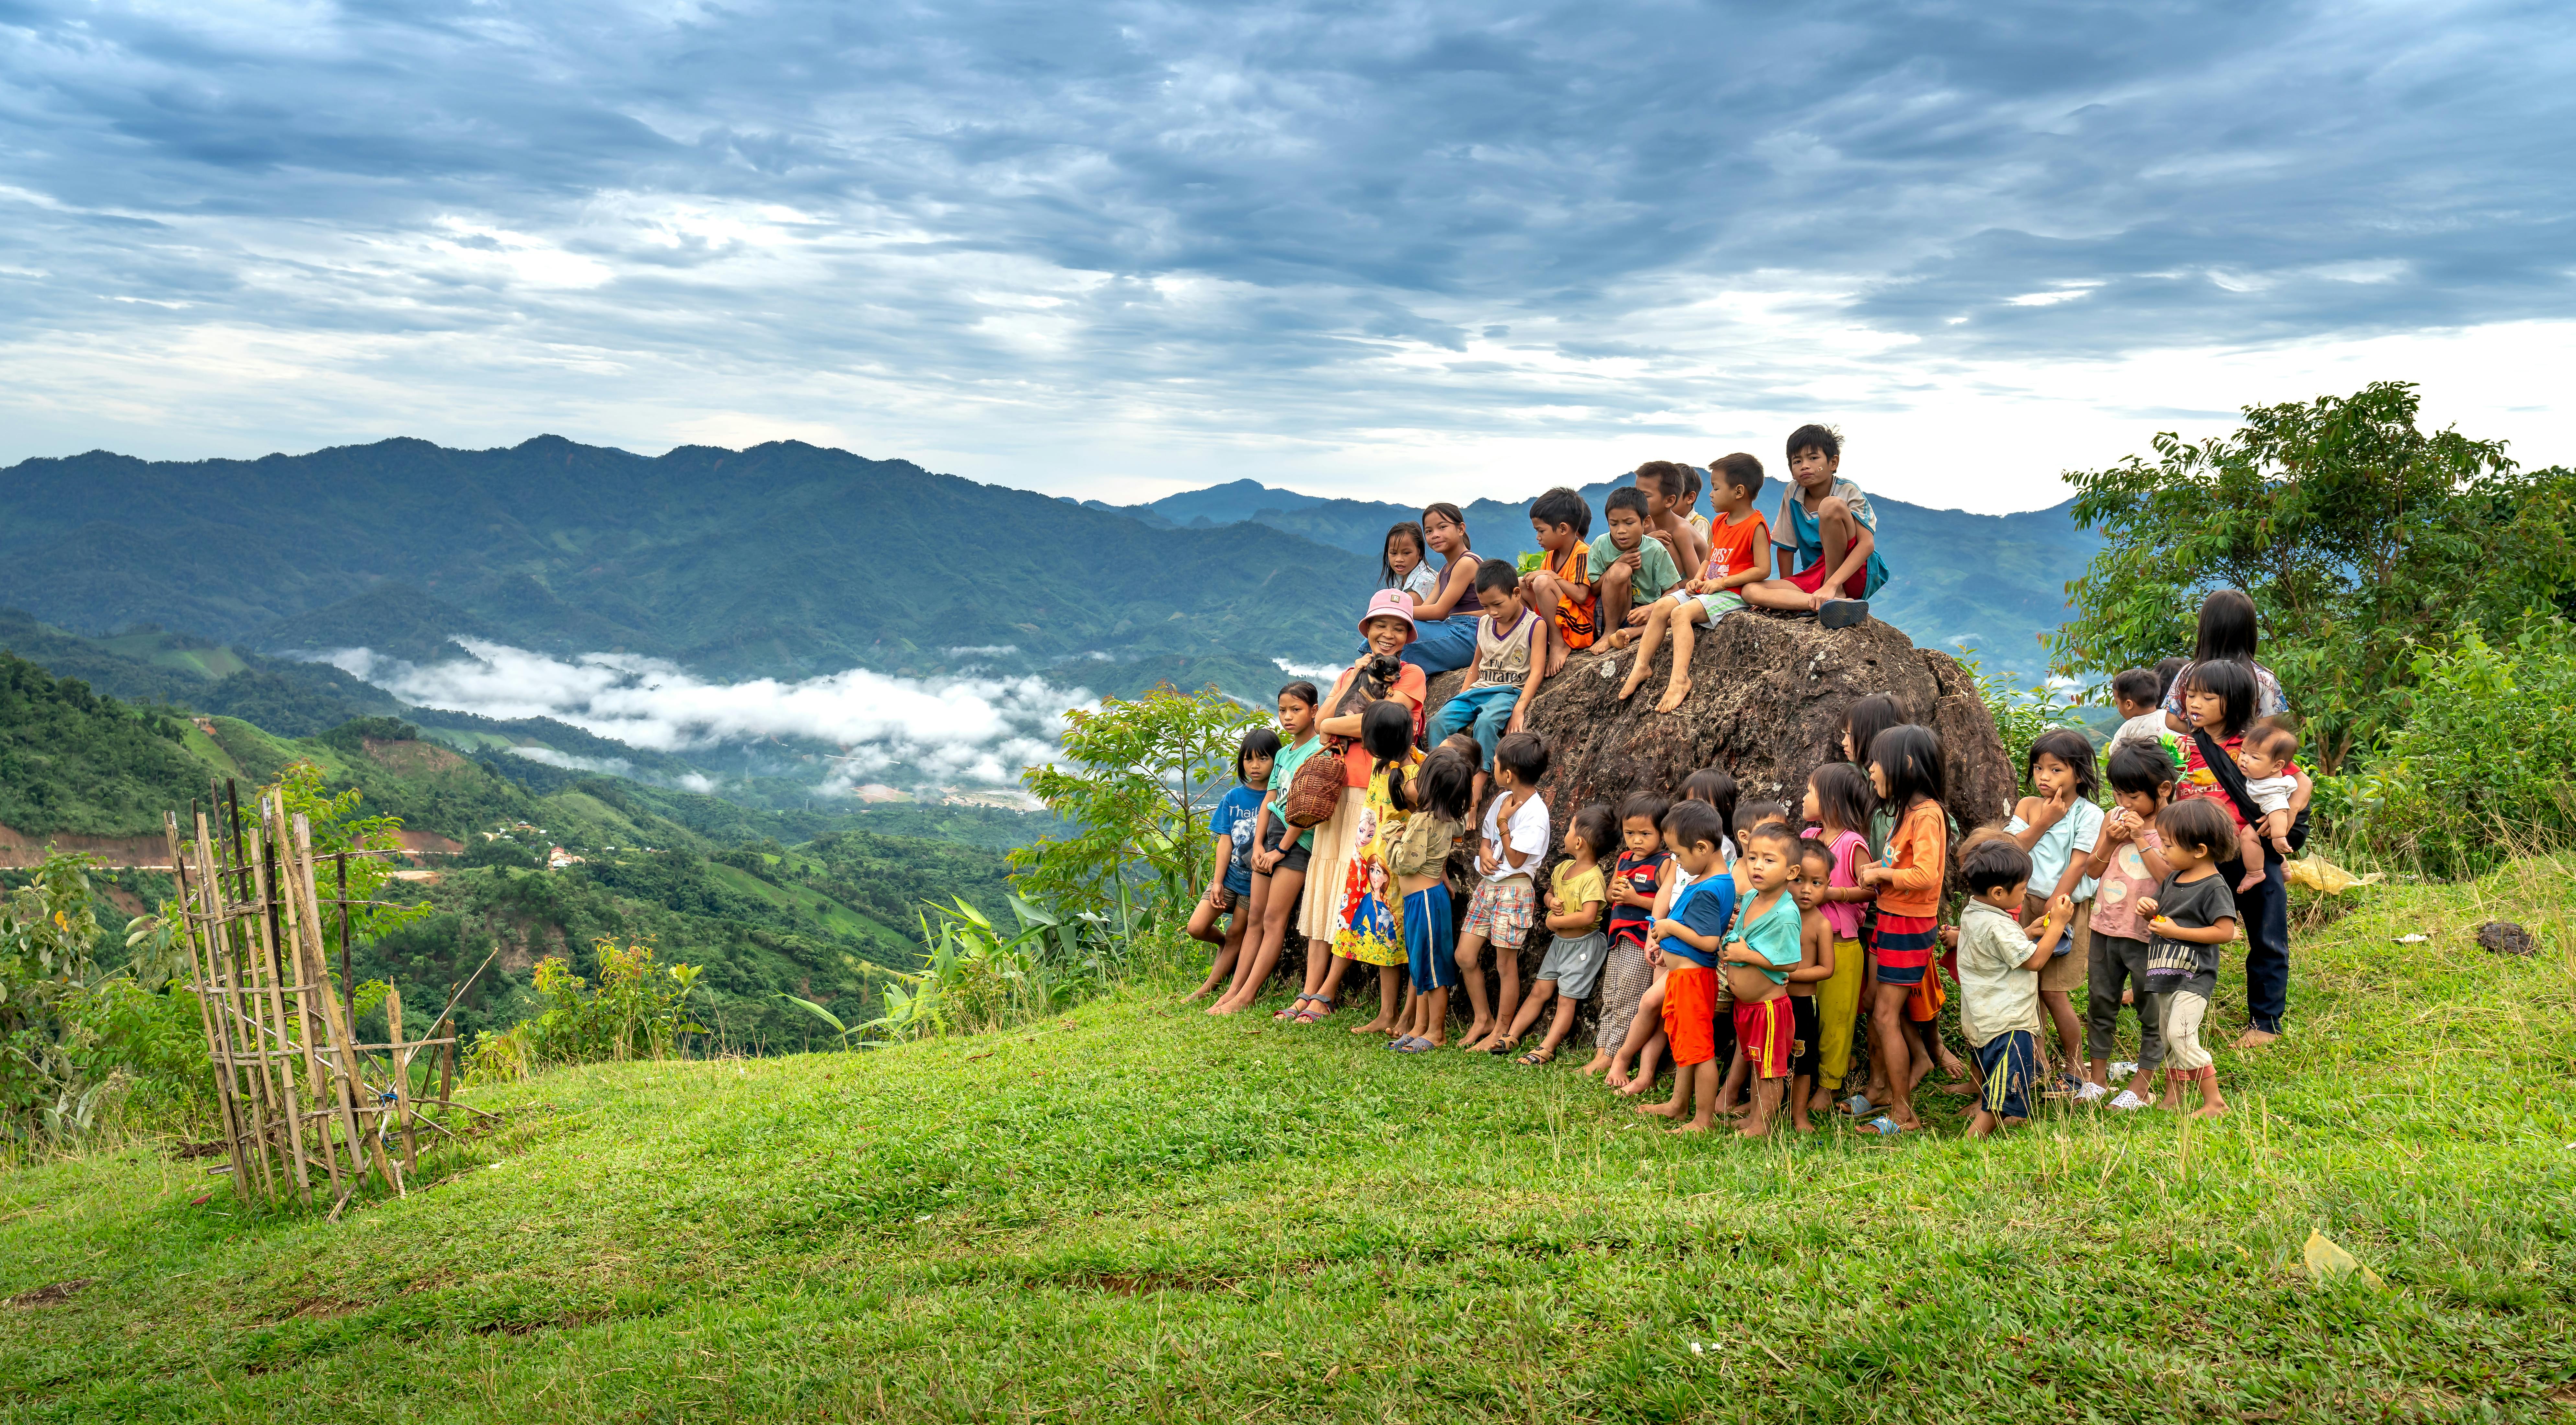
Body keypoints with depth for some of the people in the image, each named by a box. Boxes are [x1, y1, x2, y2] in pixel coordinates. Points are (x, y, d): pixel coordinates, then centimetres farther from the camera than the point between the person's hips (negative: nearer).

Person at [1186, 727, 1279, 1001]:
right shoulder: (1232, 799, 1)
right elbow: (1225, 842, 0)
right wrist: (1218, 882, -4)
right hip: (1229, 875, 3)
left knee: (1236, 936, 5)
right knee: (1197, 928, -4)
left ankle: (1208, 989, 16)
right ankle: (1222, 943, 27)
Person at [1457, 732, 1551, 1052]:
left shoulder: (1535, 813, -18)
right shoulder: (1503, 800, 7)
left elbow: (1515, 860, -17)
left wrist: (1503, 824, -19)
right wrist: (1484, 851, -6)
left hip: (1513, 891, -8)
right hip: (1487, 886, 8)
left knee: (1506, 964, 1)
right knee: (1465, 956, 8)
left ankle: (1501, 1032, 13)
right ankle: (1483, 1019, 24)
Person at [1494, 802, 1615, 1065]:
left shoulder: (1593, 878, -23)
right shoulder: (1563, 868, 2)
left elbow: (1588, 917, -33)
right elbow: (1550, 893, 19)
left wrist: (1556, 921, -21)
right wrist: (1552, 901, -6)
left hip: (1583, 944, -8)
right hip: (1559, 942, 8)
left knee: (1566, 998, -1)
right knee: (1540, 991, 12)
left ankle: (1546, 1049, -1)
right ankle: (1512, 1037, 15)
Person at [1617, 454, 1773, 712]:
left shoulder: (1755, 526, -10)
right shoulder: (1719, 523, 17)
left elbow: (1762, 569, -16)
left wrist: (1722, 582, -19)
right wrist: (1698, 579, 2)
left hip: (1732, 594, -9)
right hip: (1706, 589, 9)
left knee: (1681, 613, -29)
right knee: (1661, 607, -7)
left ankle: (1680, 679, -38)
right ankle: (1640, 667, -8)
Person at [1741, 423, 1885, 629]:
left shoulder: (1848, 491, -9)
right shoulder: (1792, 494, 3)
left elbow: (1868, 544, -21)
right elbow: (1786, 548, 12)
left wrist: (1831, 585, -32)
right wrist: (1784, 592, 12)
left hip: (1858, 574, -5)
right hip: (1814, 579, 5)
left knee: (1831, 505, -26)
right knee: (1750, 591, -20)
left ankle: (1836, 594, -16)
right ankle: (1835, 603, -36)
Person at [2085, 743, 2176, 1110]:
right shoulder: (2114, 819, 4)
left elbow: (2170, 878, -21)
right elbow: (2092, 870, 6)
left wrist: (2142, 839, -22)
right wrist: (2111, 841, -10)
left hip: (2147, 935, -5)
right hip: (2106, 928, 5)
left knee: (2152, 1011, 6)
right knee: (2100, 1004, 15)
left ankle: (2141, 1085, 19)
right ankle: (2097, 1076, 28)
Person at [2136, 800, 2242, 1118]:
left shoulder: (2214, 887, -14)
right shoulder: (2174, 879, 11)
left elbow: (2226, 931, -20)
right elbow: (2161, 909, 24)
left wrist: (2176, 931, -19)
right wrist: (2150, 907, -1)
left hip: (2195, 976, -9)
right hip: (2168, 972, 9)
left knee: (2181, 1035, -18)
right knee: (2167, 1037, 14)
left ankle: (2214, 1101, -10)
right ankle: (2173, 1096, 26)